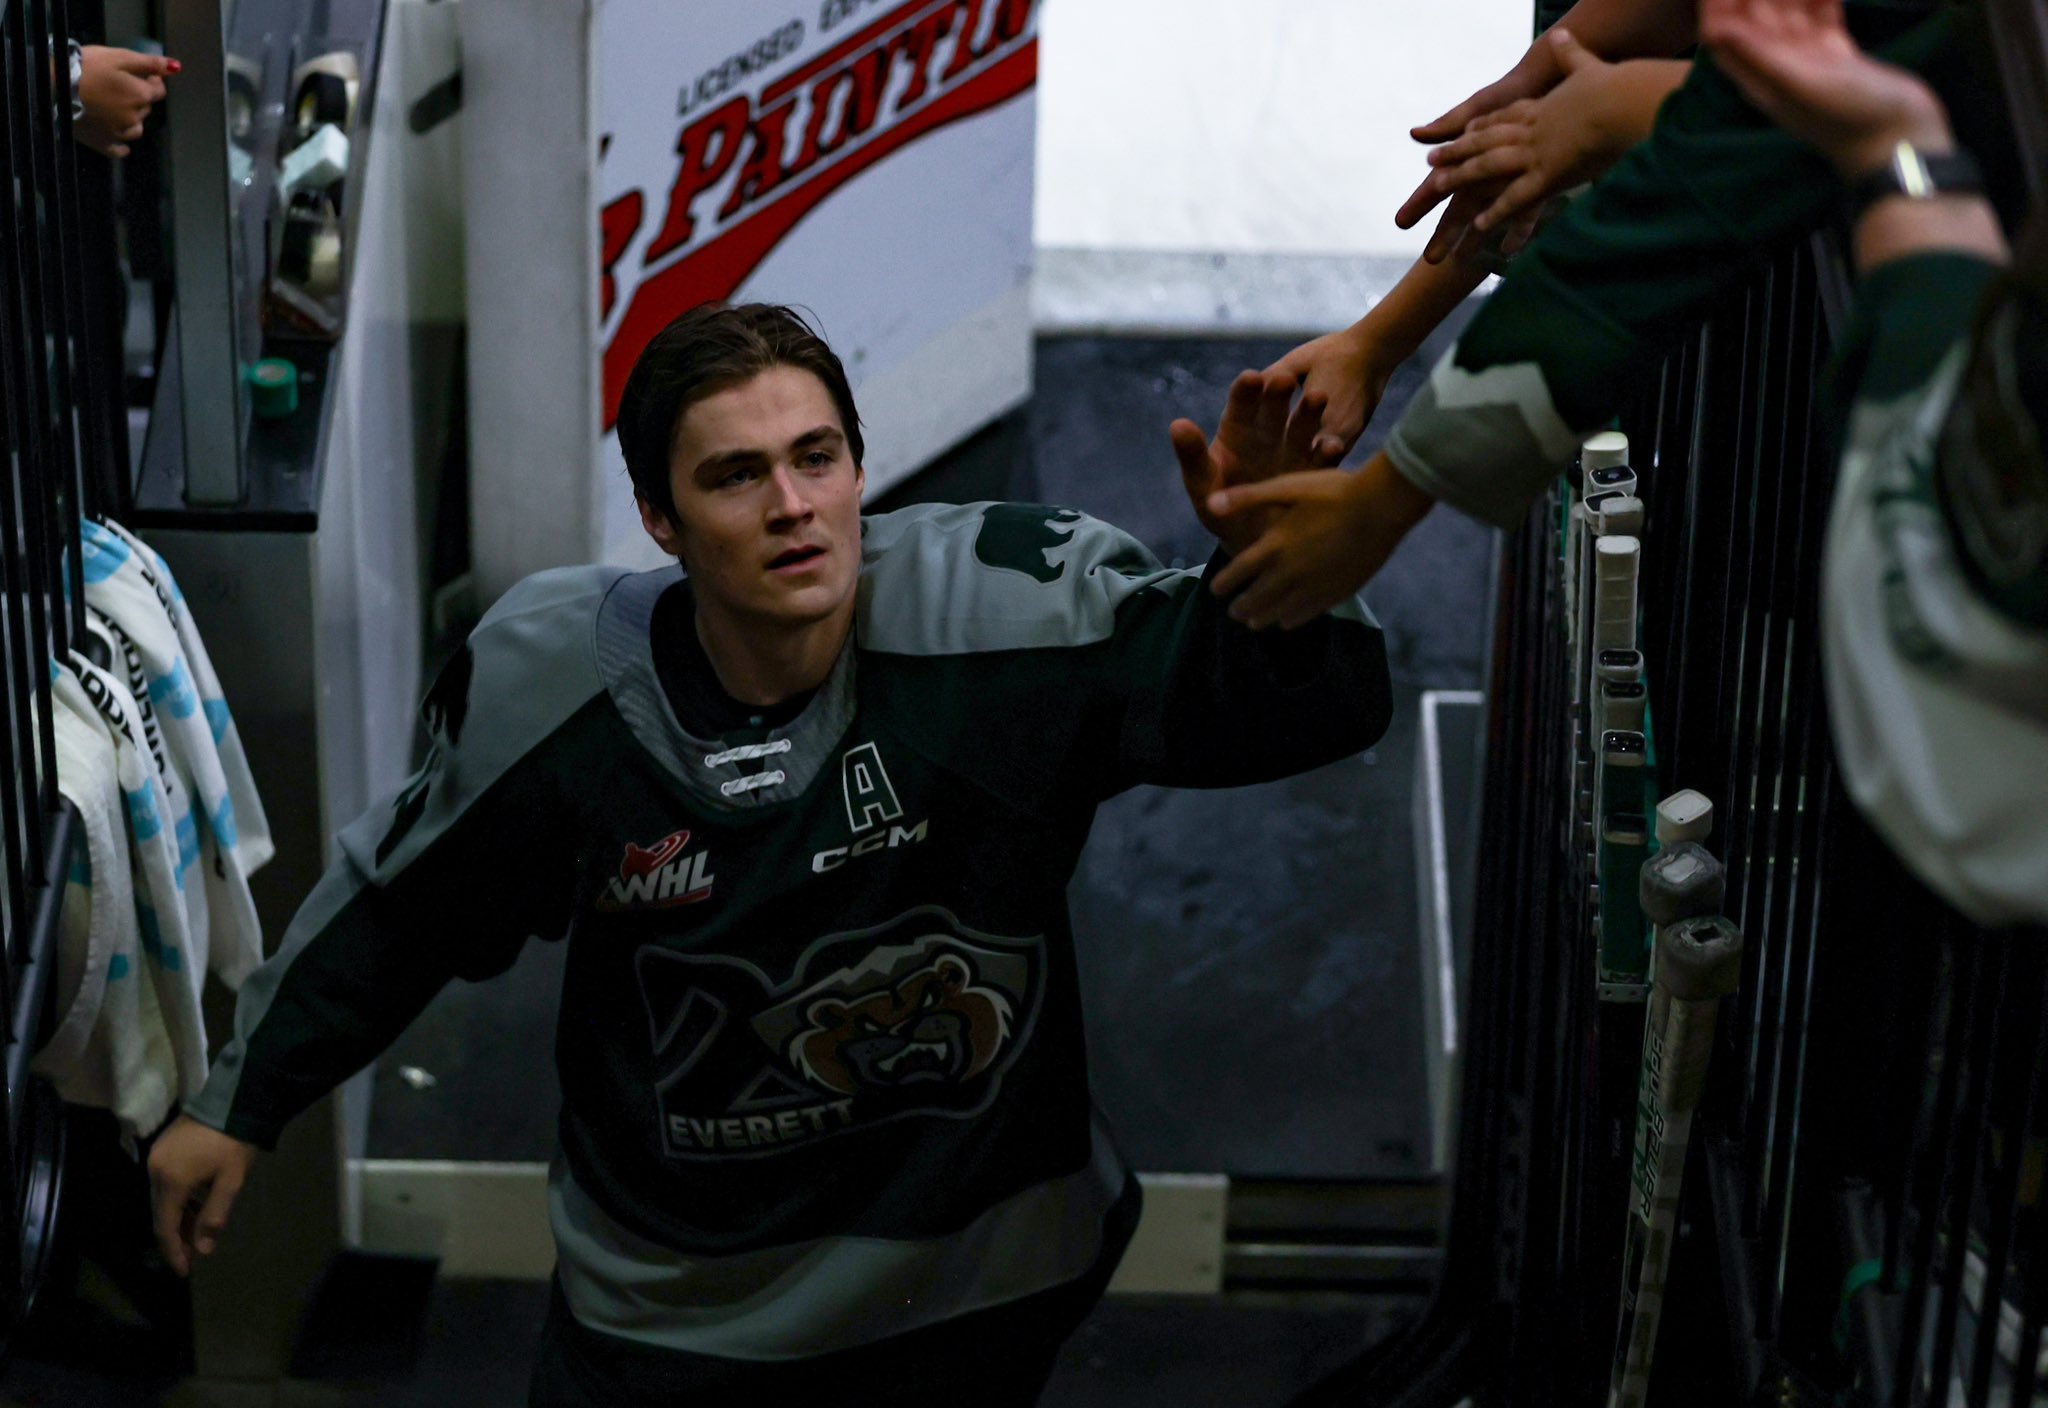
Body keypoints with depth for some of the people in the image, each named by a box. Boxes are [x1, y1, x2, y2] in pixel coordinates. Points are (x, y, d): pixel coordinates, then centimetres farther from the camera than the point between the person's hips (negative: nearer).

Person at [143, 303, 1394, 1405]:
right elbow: (398, 903, 3)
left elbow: (1311, 697, -19)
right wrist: (241, 1104, 12)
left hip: (973, 1295, 0)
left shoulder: (998, 613, -21)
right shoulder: (560, 684, -15)